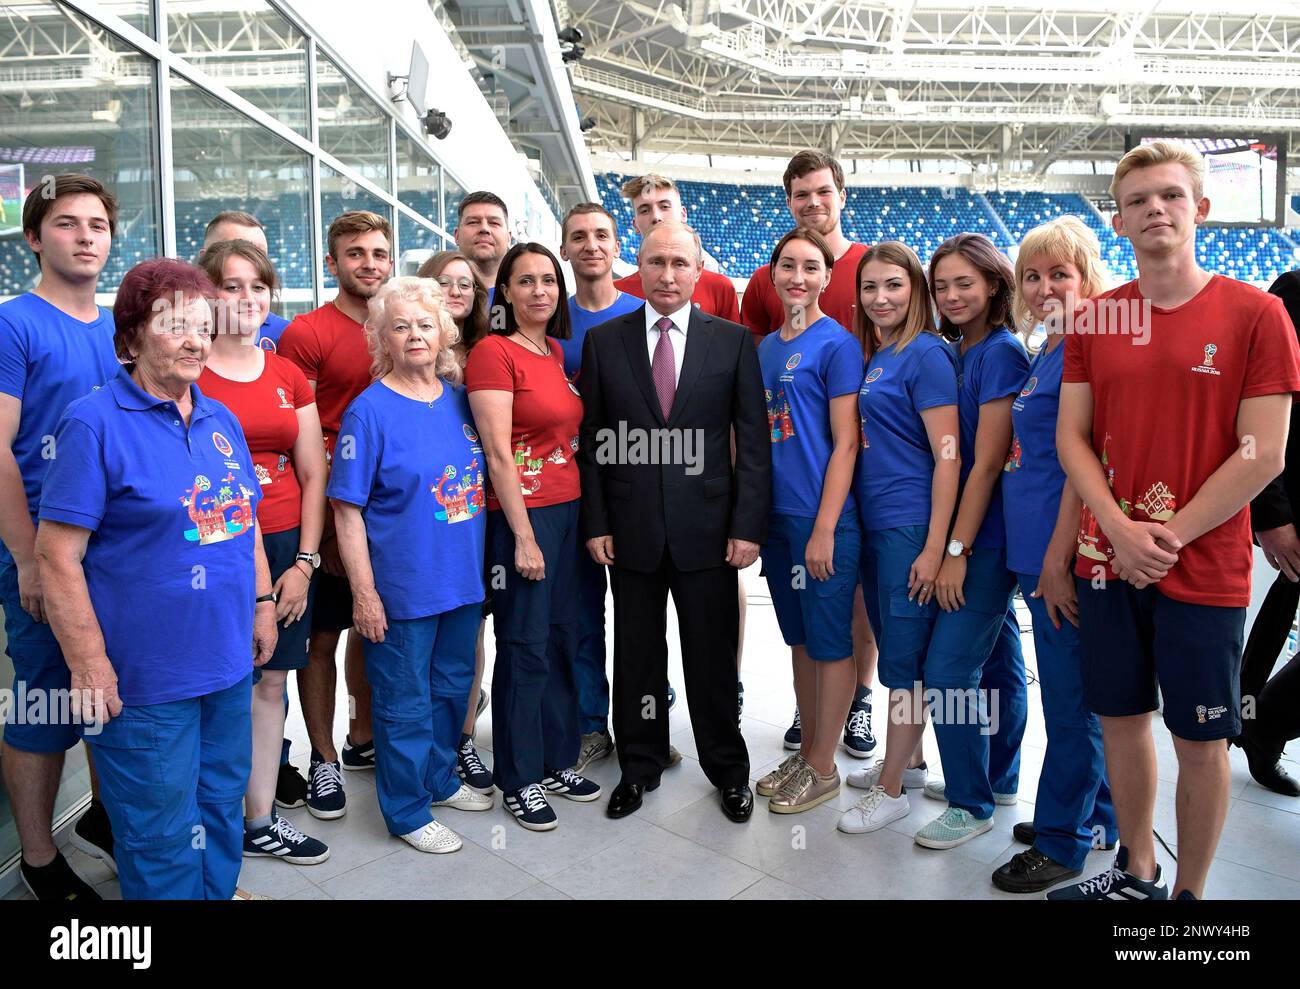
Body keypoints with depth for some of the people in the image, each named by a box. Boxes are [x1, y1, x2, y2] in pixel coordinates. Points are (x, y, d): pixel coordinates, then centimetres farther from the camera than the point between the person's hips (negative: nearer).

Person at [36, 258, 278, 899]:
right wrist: (89, 666, -16)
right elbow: (57, 555, -15)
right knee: (162, 834, 8)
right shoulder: (95, 423, -12)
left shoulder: (220, 420, 9)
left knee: (223, 807, 20)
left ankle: (220, 893, 40)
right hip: (144, 677, -6)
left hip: (228, 661, 7)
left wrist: (262, 604, 14)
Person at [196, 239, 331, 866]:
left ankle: (260, 822, 25)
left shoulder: (288, 376, 11)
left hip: (286, 549, 5)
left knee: (270, 683, 11)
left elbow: (313, 474, 10)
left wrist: (304, 562, 2)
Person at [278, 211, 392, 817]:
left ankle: (362, 739, 32)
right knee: (323, 636, 5)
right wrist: (325, 526, -14)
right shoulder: (306, 334, -7)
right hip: (332, 511, -5)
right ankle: (324, 759, 20)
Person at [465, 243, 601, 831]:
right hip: (521, 514, -7)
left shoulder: (557, 351, 13)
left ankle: (557, 761, 29)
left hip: (569, 510, 7)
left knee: (563, 639, 13)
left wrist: (588, 516, 9)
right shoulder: (493, 352, -10)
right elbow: (498, 453, -15)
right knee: (525, 648, 2)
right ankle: (520, 780, 18)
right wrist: (524, 536, -16)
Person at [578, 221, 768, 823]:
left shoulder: (733, 340, 1)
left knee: (713, 657, 10)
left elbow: (754, 441, -1)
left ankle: (727, 769, 31)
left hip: (707, 528, -1)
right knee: (636, 655, 13)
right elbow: (591, 440, 4)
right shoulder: (603, 342, 4)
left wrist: (748, 524, -7)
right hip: (630, 530, 1)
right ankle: (639, 766, 32)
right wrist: (595, 523, -2)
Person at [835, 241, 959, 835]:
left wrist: (935, 546, -18)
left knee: (904, 658, 1)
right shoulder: (868, 356, 13)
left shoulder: (926, 354, -10)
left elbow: (947, 456, -14)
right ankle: (909, 761, 33)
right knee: (894, 651, 17)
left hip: (911, 527, -8)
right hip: (873, 523, 8)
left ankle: (892, 789, 14)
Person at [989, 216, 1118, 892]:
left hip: (1064, 555, -9)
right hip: (1034, 552, 9)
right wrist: (1040, 560, 17)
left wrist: (1057, 561, -18)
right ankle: (1096, 817, 36)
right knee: (1076, 693, 19)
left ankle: (1063, 841, 20)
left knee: (1070, 701, 4)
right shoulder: (1042, 357, 14)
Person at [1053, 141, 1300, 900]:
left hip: (1205, 572, -3)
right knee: (1122, 719, 13)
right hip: (1108, 562, 4)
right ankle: (1136, 874, 33)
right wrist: (1120, 531, -10)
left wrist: (1171, 536, -13)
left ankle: (1190, 891, 27)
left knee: (1201, 741, 7)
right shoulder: (1095, 318, 6)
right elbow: (1072, 437, 3)